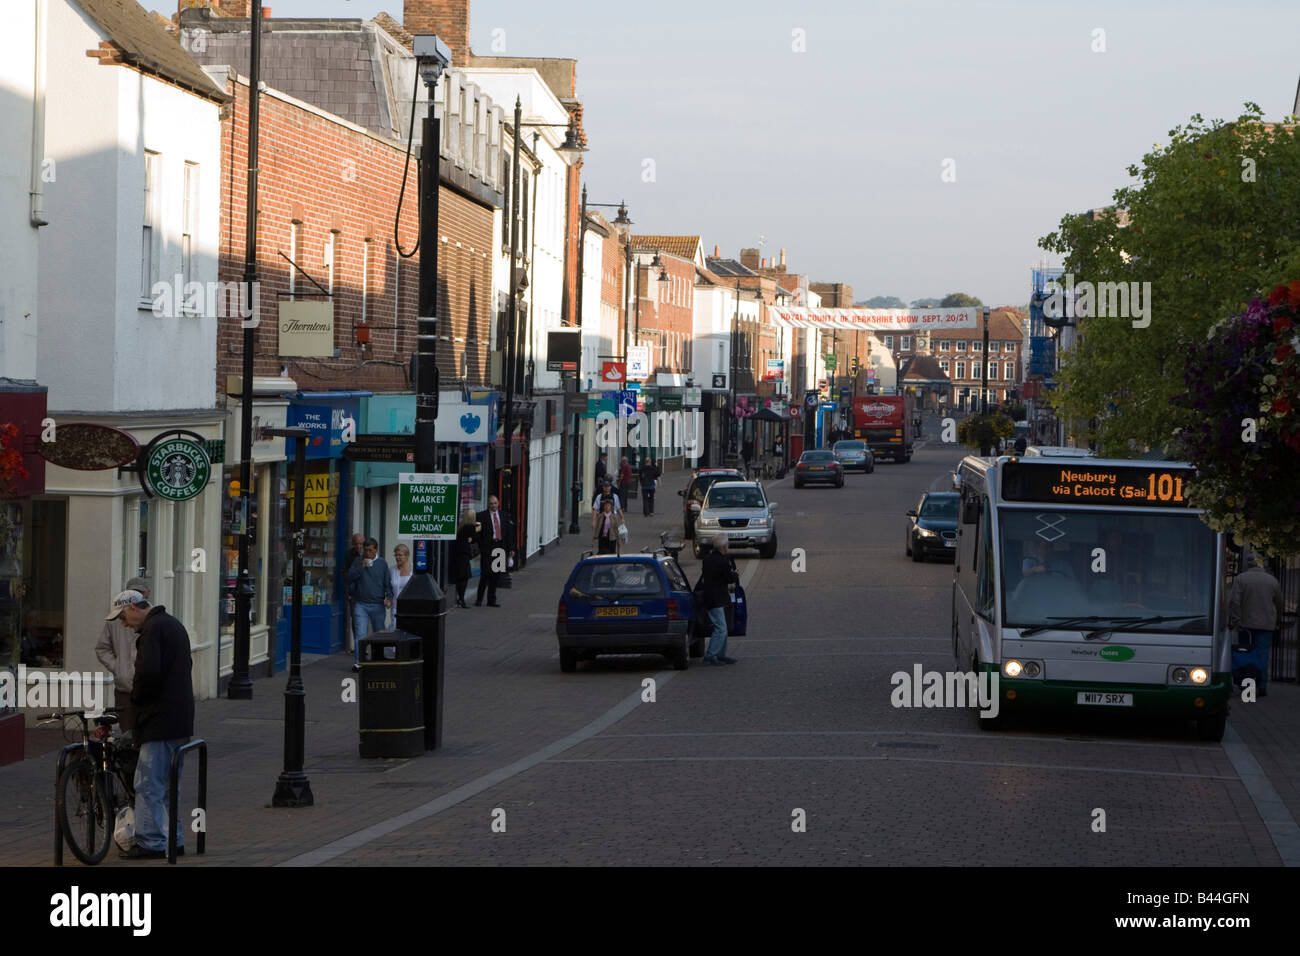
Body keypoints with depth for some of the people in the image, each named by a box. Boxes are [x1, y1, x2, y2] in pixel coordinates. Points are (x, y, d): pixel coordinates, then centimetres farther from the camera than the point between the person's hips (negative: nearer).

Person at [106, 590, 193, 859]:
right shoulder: (174, 625, 18)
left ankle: (150, 842, -8)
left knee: (148, 784, -8)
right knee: (168, 784, 17)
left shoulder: (153, 629, -14)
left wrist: (136, 696, -6)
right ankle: (174, 840, 20)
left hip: (160, 720, -10)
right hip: (181, 720, 10)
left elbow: (149, 672, -25)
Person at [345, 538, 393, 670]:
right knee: (360, 634, -9)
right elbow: (349, 577, -6)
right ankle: (357, 662, -9)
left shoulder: (382, 564, 6)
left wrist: (389, 598, -9)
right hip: (361, 604, -1)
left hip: (378, 605, 1)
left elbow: (388, 583, 7)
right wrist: (361, 567, -16)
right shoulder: (358, 562, 5)